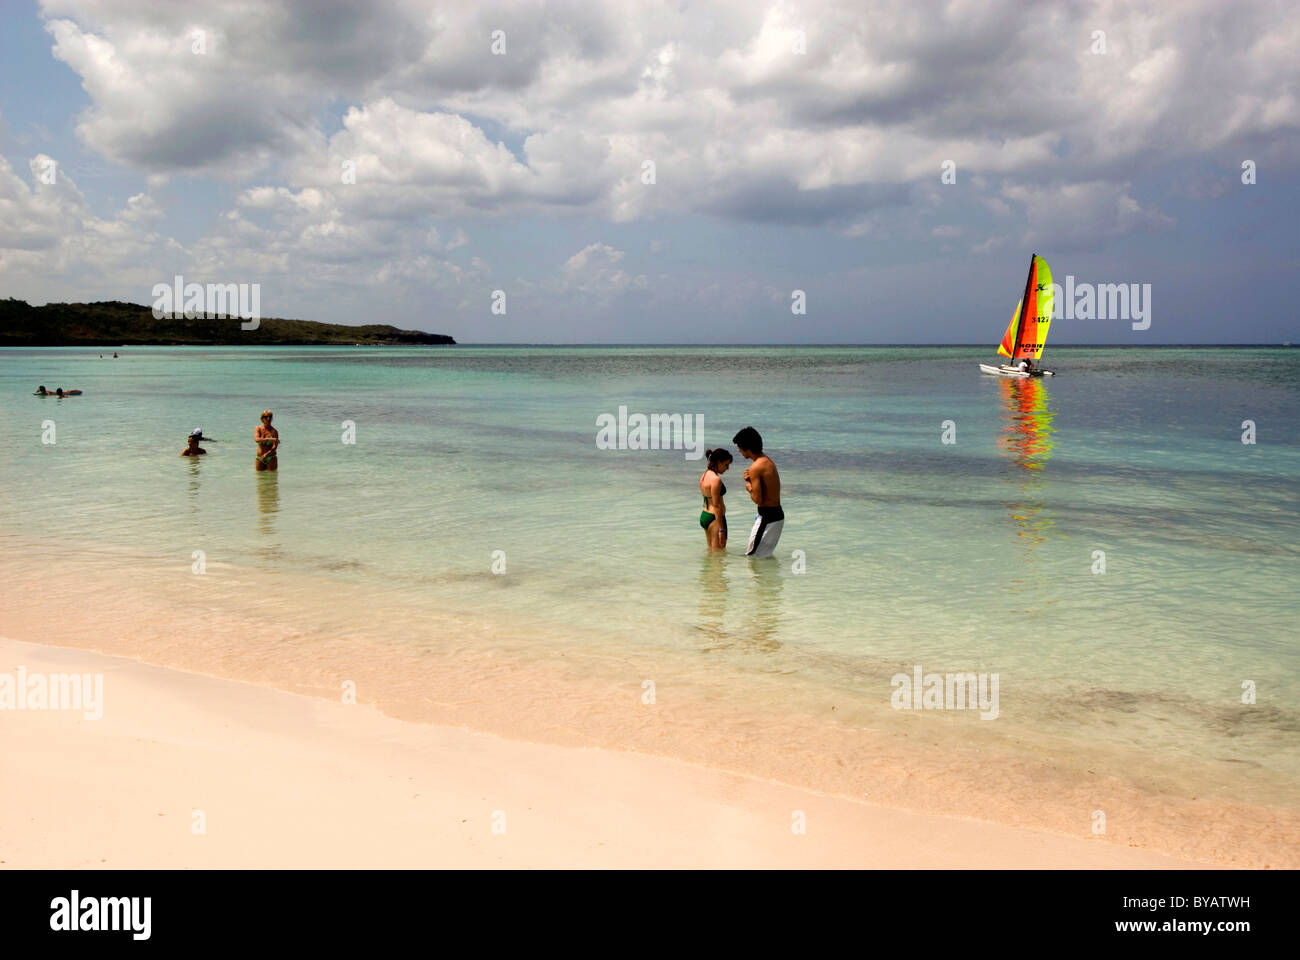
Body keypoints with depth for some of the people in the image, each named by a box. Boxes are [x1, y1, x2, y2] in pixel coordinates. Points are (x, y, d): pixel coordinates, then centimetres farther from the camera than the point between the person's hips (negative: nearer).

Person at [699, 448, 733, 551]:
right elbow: (716, 506, -22)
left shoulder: (704, 475, 9)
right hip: (714, 518, -10)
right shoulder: (716, 479, -20)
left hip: (704, 515, 10)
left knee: (711, 550, 19)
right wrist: (721, 529, -20)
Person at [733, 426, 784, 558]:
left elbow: (757, 499, -21)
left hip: (767, 517, -10)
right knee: (766, 555, 20)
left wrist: (748, 487, -2)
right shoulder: (768, 460, 10)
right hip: (778, 514, 10)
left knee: (753, 556, 0)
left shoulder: (756, 467, -20)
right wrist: (750, 480, 0)